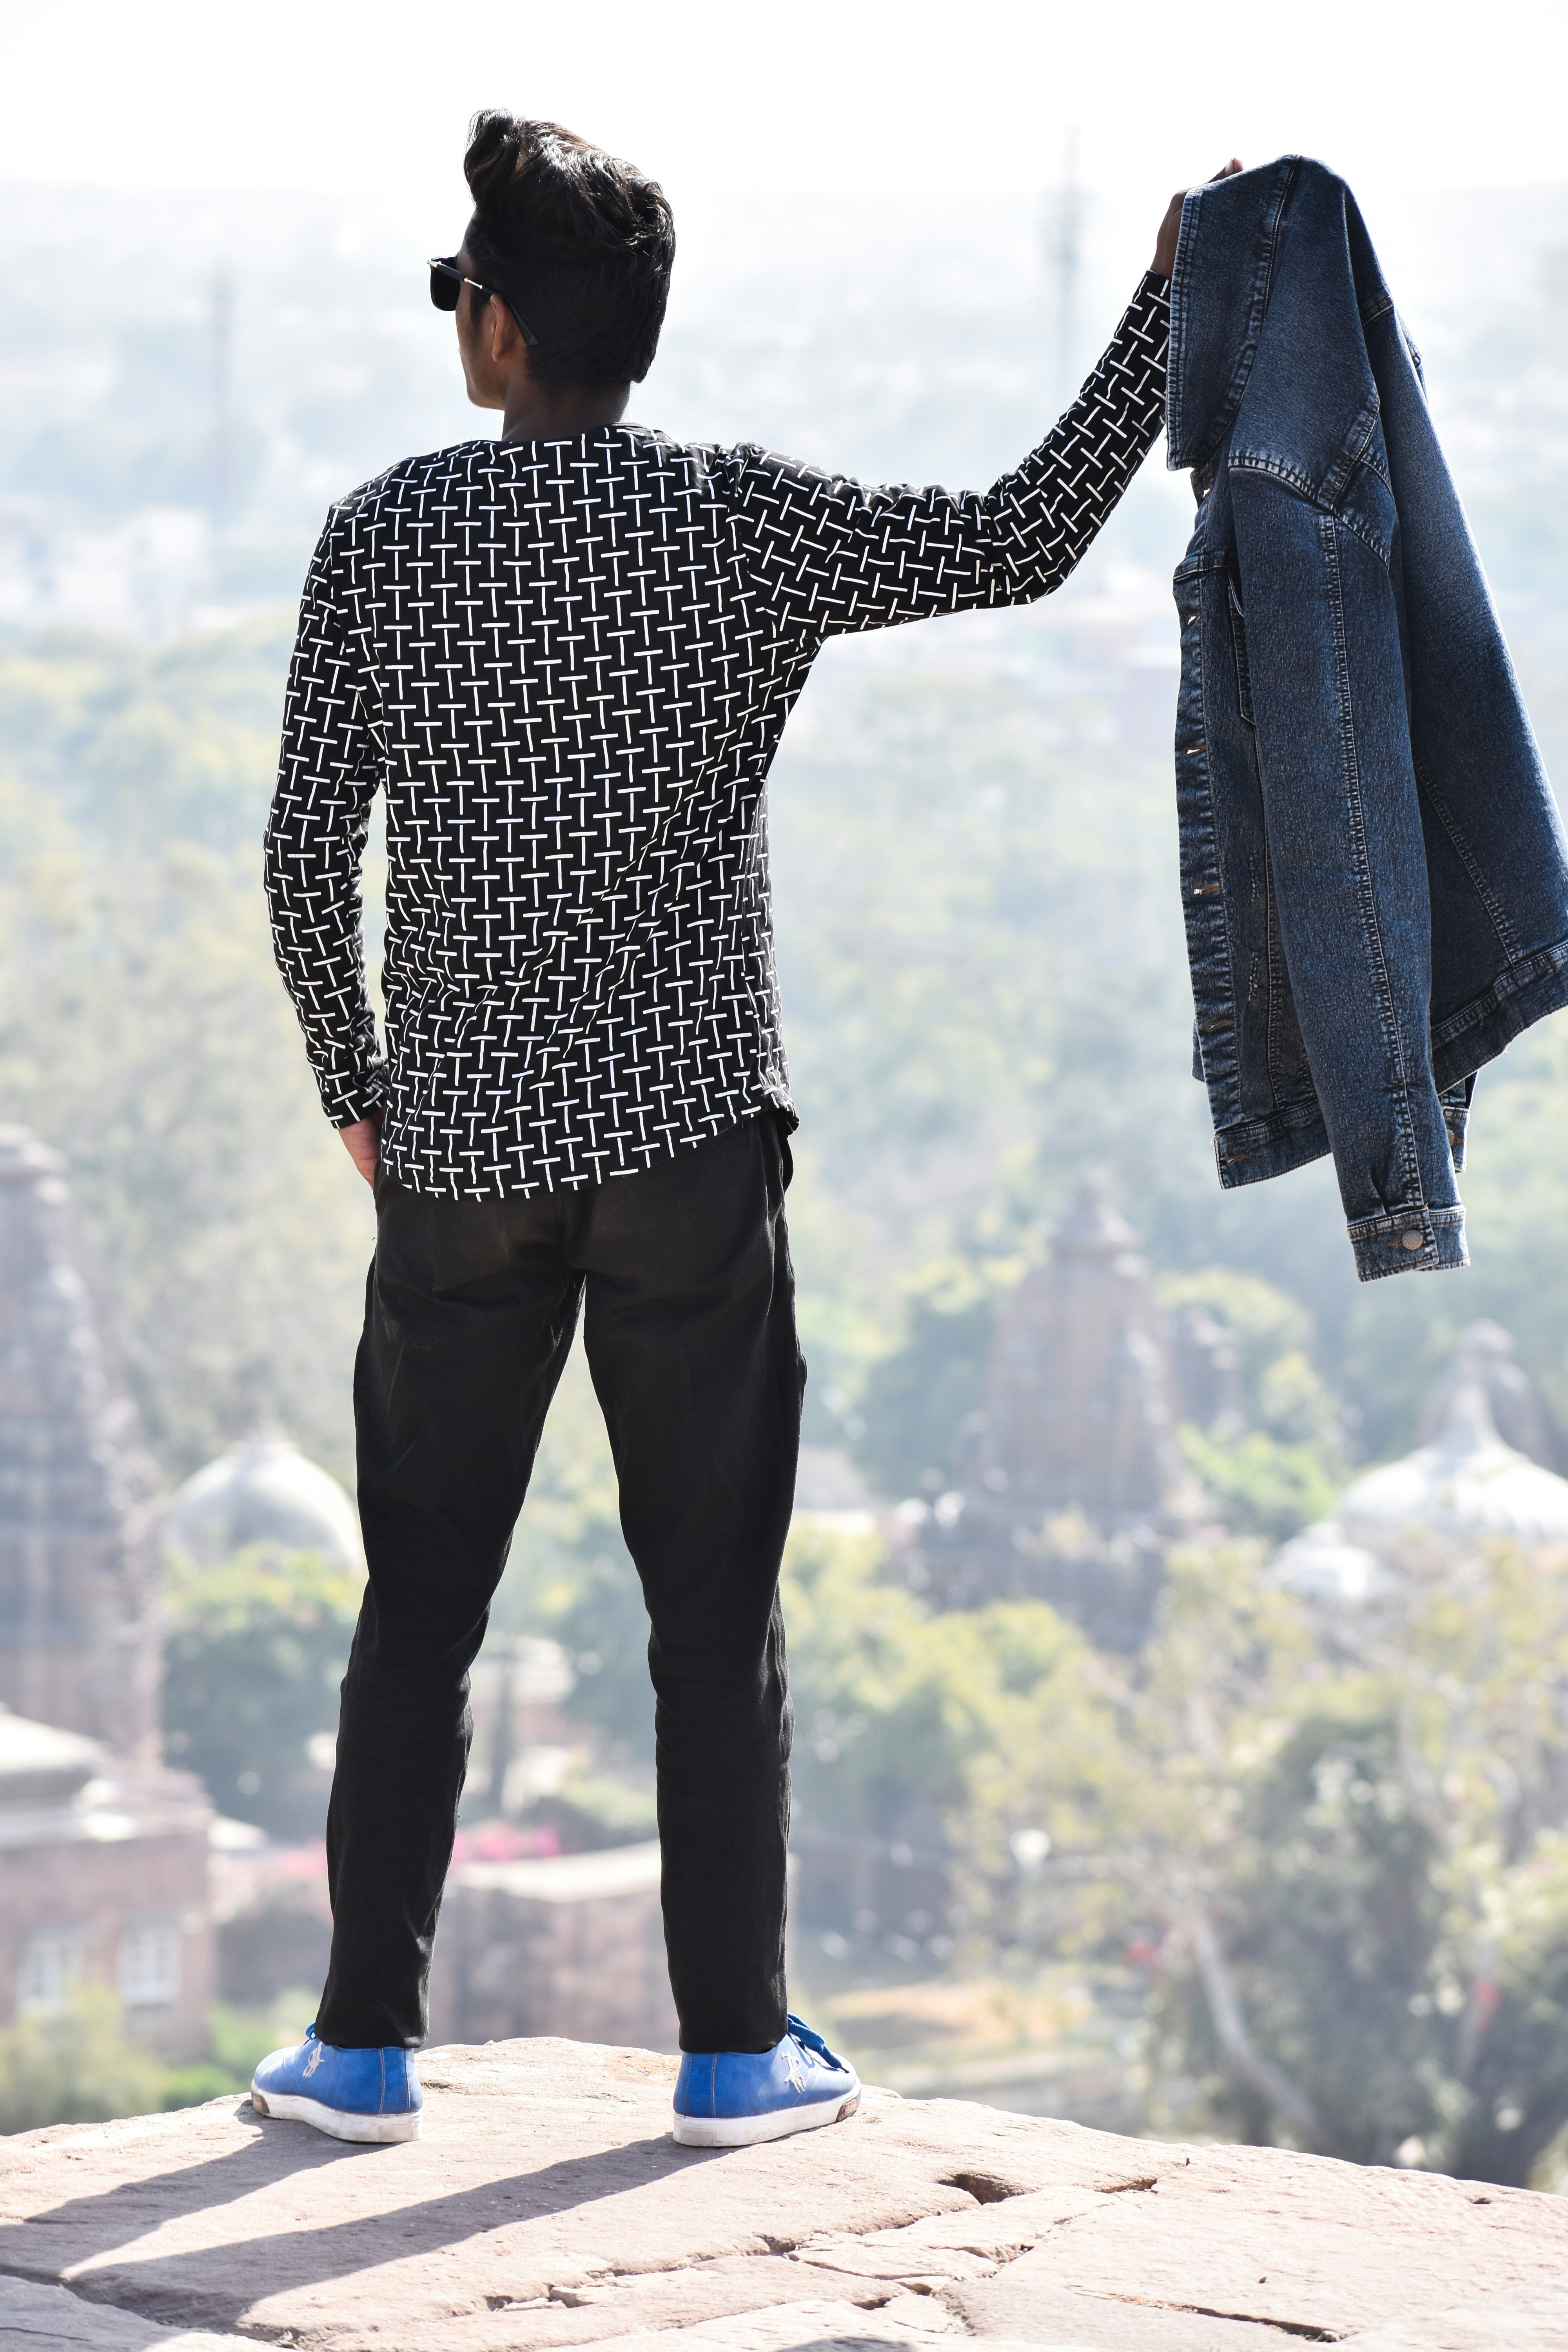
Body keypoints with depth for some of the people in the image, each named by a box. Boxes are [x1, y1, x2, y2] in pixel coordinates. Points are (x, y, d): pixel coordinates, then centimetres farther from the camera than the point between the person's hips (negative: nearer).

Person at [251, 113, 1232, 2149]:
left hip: (459, 1156, 1)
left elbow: (306, 859, -2)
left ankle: (367, 2042, 12)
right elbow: (1019, 547, -4)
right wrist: (1167, 304, 2)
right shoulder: (742, 526, -6)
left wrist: (355, 1090, 12)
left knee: (421, 1605, 10)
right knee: (717, 1614, 7)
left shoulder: (380, 543, -3)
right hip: (690, 1141, -1)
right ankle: (736, 2051, 10)